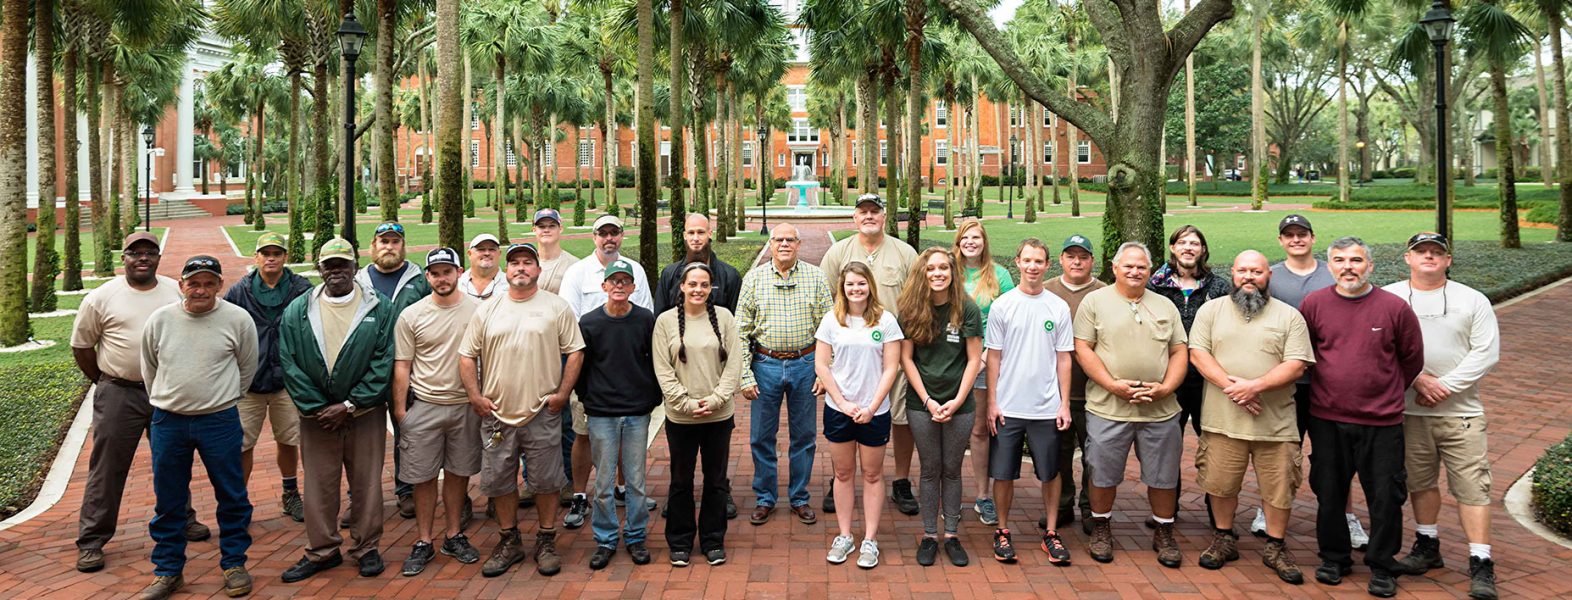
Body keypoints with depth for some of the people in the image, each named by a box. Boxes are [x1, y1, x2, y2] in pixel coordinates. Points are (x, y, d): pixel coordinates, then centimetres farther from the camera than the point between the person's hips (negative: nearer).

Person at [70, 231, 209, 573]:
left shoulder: (177, 292, 2)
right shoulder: (102, 297, -5)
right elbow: (81, 346, 3)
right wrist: (103, 381, 5)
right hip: (120, 394, -3)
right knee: (107, 468, 2)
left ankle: (181, 520, 32)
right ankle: (91, 541, 11)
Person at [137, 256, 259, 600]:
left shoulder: (238, 320, -7)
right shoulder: (159, 320, -1)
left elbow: (247, 369, 5)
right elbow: (150, 370, 14)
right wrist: (164, 406, 16)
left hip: (220, 421, -2)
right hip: (168, 422, 2)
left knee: (232, 497, 7)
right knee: (168, 502, 12)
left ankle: (234, 564, 23)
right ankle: (168, 571, 25)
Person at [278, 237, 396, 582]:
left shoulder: (380, 308, -2)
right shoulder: (298, 311, 4)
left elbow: (384, 363, -6)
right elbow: (290, 365, 0)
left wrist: (349, 406, -11)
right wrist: (316, 408, -9)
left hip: (364, 413, -1)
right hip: (316, 415, 2)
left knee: (366, 483, 6)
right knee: (318, 485, 8)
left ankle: (366, 548, 20)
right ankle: (321, 551, 22)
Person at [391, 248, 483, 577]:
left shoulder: (478, 310, -2)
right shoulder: (411, 315, -2)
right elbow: (402, 367, 2)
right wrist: (399, 410, -1)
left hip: (465, 405, 1)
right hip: (423, 406, 0)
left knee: (458, 472, 12)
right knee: (423, 476, 6)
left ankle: (454, 536, 26)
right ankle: (423, 543, 18)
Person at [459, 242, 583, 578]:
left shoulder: (557, 307, 0)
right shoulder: (487, 311, 7)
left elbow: (575, 351, 0)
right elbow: (467, 355, 9)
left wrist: (562, 394, -7)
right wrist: (475, 396, 0)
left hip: (542, 413, -3)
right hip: (497, 413, 3)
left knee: (545, 481, 5)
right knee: (498, 481, 10)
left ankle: (546, 542, 20)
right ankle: (509, 542, 26)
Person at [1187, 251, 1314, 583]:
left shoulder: (1289, 316, 3)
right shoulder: (1211, 310, 6)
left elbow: (1296, 365, -5)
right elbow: (1198, 354, -3)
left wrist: (1254, 386, -18)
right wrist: (1231, 387, -15)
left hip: (1276, 422, 0)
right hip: (1223, 420, 1)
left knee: (1279, 488, 6)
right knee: (1221, 484, 9)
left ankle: (1276, 548, 23)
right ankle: (1224, 540, 28)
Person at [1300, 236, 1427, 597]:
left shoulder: (1395, 307, -4)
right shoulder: (1313, 304, -2)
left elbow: (1412, 360, 8)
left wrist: (1386, 394, 14)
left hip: (1381, 422, -1)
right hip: (1327, 420, 1)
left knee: (1385, 498, 5)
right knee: (1329, 494, 12)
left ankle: (1382, 567, 21)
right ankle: (1333, 558, 29)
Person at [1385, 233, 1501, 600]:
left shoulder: (1473, 301, 3)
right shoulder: (1388, 298, 2)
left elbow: (1486, 353, -3)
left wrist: (1445, 386, -12)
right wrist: (1418, 379, -14)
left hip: (1460, 411, -1)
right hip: (1408, 410, 1)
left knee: (1472, 486, -4)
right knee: (1420, 481, 13)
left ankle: (1481, 564, 1)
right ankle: (1428, 546, 28)